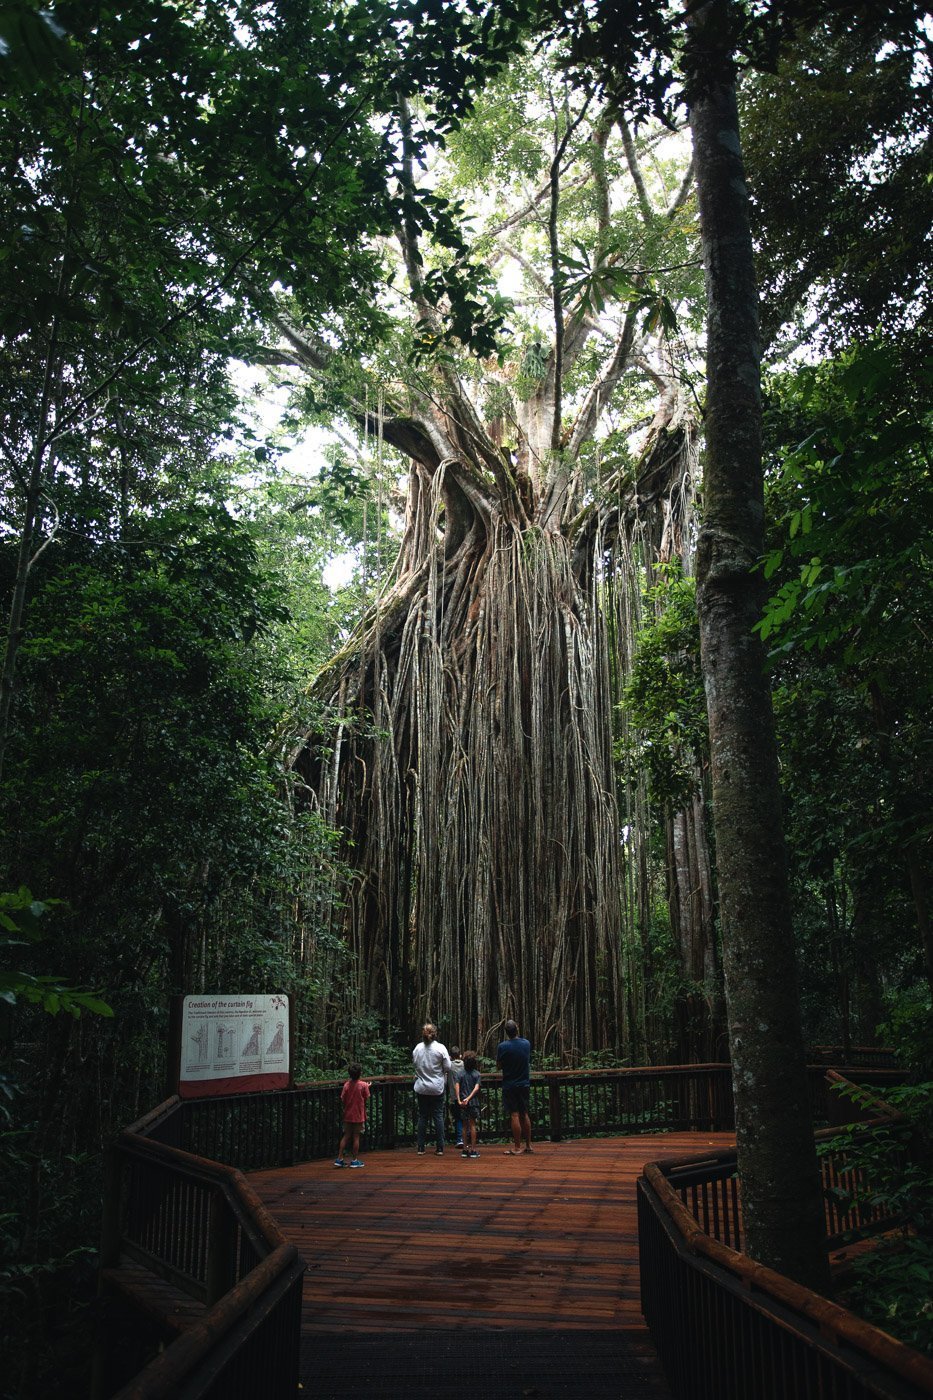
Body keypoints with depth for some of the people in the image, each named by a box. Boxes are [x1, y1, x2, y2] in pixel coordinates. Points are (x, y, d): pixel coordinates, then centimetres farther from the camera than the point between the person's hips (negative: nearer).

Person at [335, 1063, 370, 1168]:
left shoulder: (347, 1084, -3)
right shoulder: (363, 1085, -11)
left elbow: (342, 1099, -2)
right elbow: (366, 1099, -4)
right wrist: (367, 1088, 10)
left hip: (347, 1115, 3)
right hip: (358, 1115, -3)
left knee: (346, 1137, 11)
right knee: (356, 1137, 4)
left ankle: (339, 1158, 11)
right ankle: (354, 1160, 7)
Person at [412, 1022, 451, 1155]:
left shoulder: (417, 1048, -4)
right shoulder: (440, 1048, -12)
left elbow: (414, 1064, 7)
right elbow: (447, 1067, -9)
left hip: (421, 1088, 2)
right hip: (437, 1088, -2)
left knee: (422, 1117, 10)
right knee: (438, 1116, 5)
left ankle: (421, 1148, 11)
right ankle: (439, 1148, 4)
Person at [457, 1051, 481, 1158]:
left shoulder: (461, 1074, 2)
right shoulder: (477, 1074, -3)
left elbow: (457, 1086, -8)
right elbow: (476, 1088, -14)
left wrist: (459, 1100, -12)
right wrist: (468, 1098, -17)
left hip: (463, 1103, 2)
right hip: (473, 1102, -2)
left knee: (465, 1126, 10)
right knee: (472, 1126, 4)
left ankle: (465, 1149, 12)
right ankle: (473, 1150, 3)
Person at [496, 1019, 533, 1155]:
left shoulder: (503, 1046, -15)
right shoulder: (526, 1043, 0)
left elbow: (499, 1065, -6)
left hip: (510, 1085, -5)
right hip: (525, 1084, 5)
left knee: (514, 1115, -2)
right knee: (524, 1114, 14)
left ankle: (517, 1148, 0)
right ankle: (528, 1145, 20)